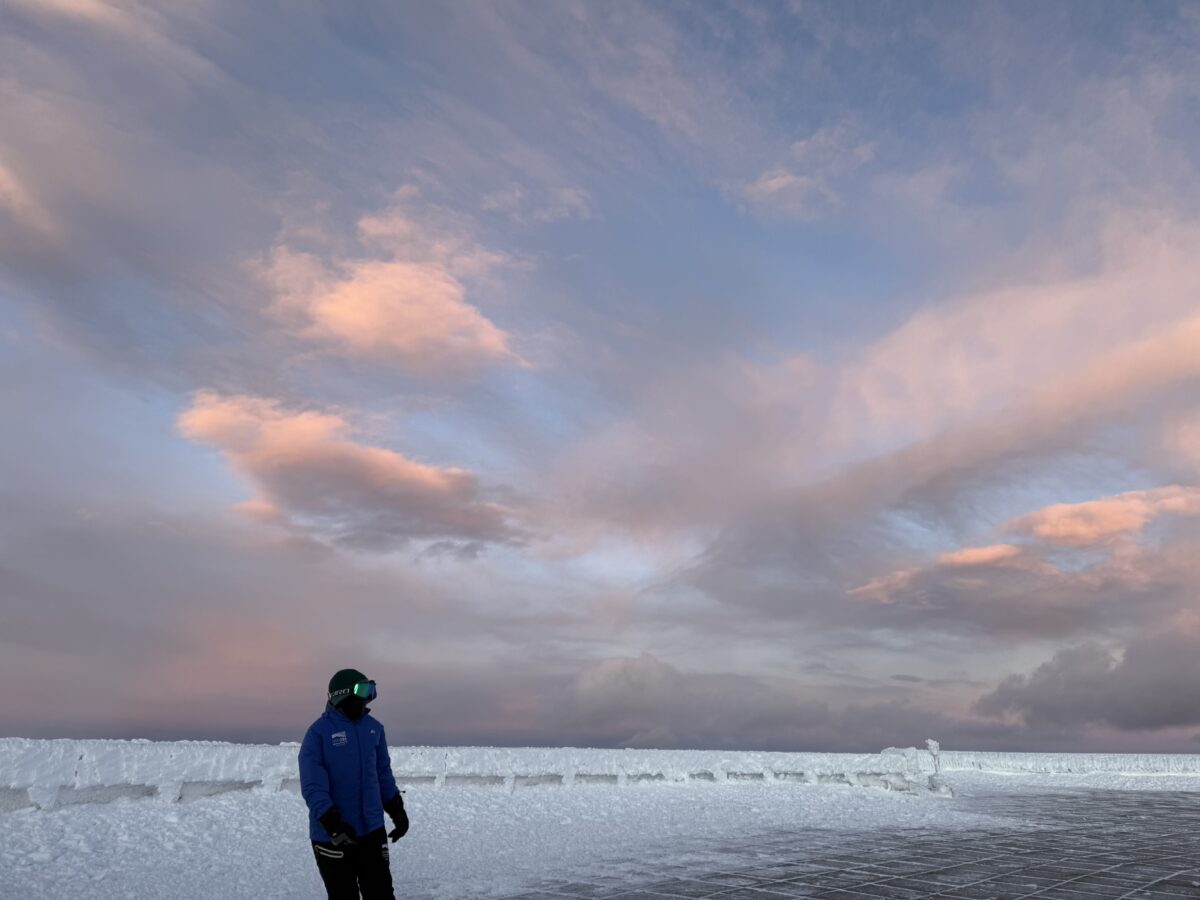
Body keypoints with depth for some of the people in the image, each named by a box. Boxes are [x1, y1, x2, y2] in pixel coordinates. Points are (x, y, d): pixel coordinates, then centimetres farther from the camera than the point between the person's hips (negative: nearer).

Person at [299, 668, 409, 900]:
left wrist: (397, 810, 11)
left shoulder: (373, 727, 5)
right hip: (332, 836, -4)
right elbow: (313, 787, -16)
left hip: (372, 831, 4)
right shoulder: (318, 732, -12)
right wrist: (332, 823, -25)